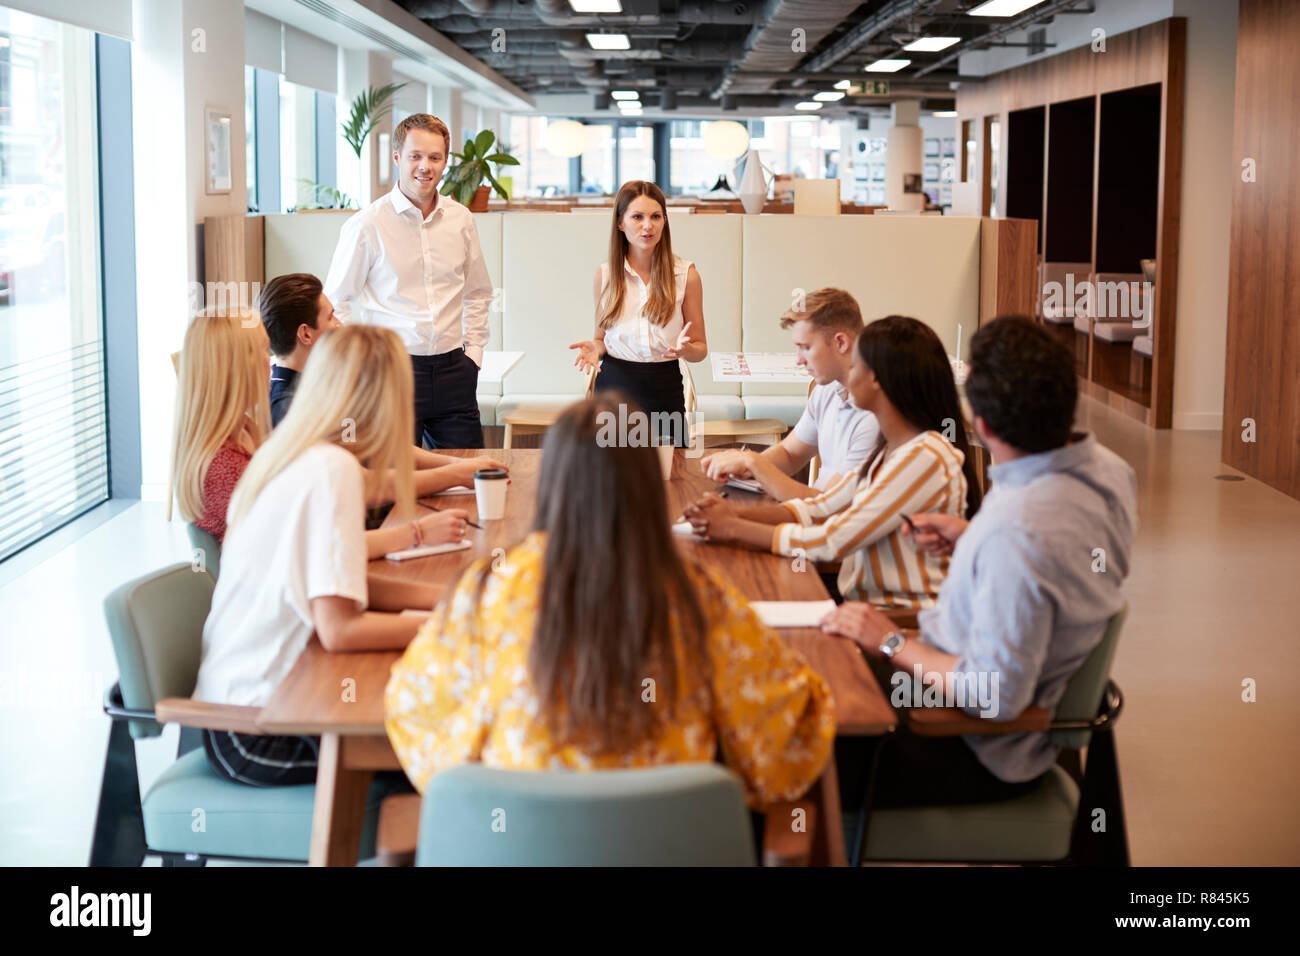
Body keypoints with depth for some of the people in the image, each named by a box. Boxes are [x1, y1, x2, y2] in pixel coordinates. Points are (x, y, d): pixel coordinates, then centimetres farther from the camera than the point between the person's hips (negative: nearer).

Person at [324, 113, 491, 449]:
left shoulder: (460, 219, 8)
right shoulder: (366, 225, -6)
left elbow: (478, 292, 22)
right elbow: (336, 302, 0)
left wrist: (473, 350, 12)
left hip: (453, 369, 4)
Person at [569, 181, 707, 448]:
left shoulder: (686, 274, -2)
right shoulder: (605, 275, 3)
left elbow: (700, 348, 3)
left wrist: (685, 349, -19)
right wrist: (594, 348, -8)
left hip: (664, 393, -1)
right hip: (614, 388, 1)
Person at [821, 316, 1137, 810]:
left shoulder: (1016, 534, -36)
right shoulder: (1107, 469, -7)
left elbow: (996, 695, -31)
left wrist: (892, 643, -19)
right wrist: (972, 539, 6)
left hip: (981, 752, -9)